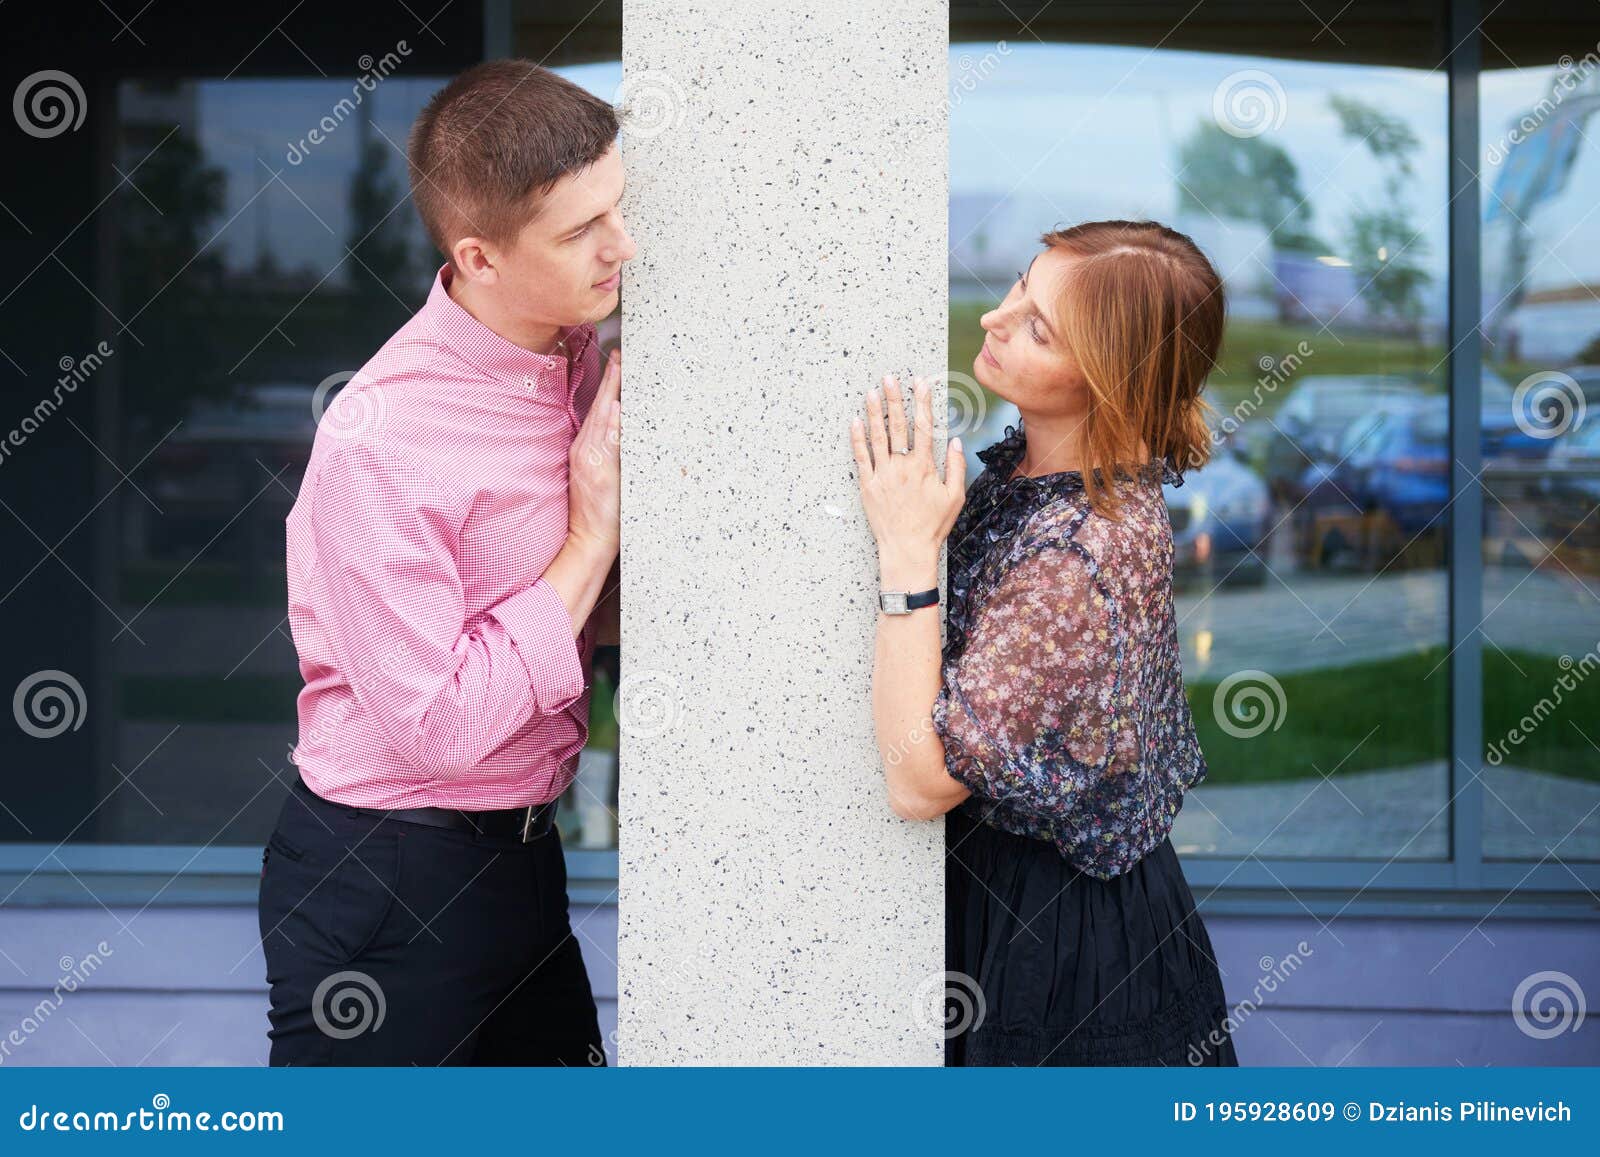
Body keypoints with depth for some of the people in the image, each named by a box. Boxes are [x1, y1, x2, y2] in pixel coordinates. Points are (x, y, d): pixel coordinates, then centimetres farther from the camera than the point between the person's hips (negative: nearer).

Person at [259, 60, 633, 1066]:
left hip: (521, 858, 8)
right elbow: (439, 727, -23)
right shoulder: (380, 440, -24)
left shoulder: (583, 358, 0)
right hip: (384, 884, -7)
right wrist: (593, 540, -19)